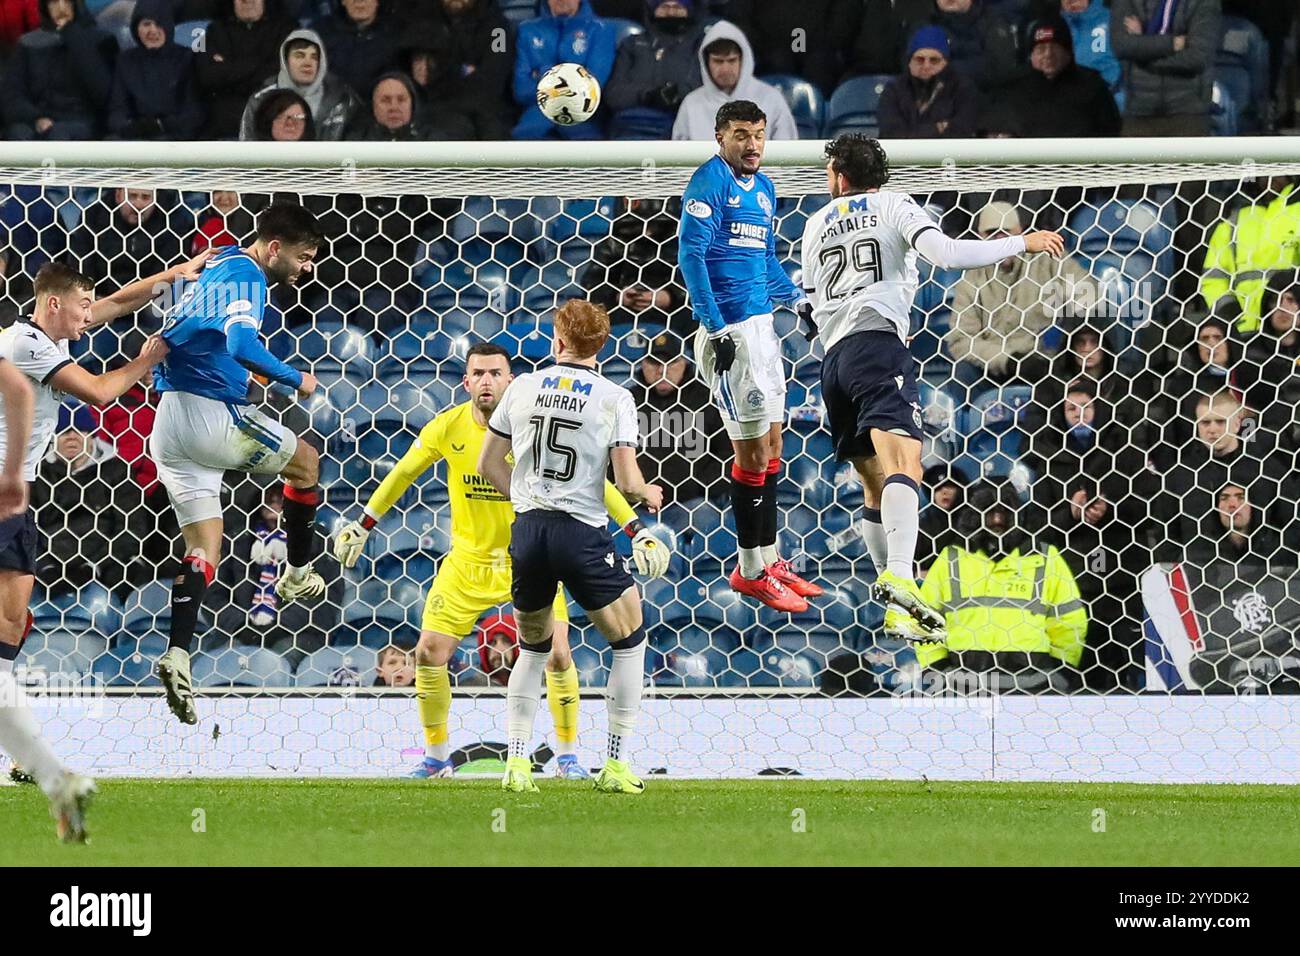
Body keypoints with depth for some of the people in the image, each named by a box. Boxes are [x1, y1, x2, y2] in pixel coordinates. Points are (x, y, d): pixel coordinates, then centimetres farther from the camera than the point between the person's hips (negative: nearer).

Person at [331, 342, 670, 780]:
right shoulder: (448, 427, -9)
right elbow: (402, 474, 8)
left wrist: (637, 533, -15)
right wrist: (362, 526, 14)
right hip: (468, 560, 2)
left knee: (557, 656, -13)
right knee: (429, 653, -5)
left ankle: (568, 755, 6)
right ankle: (435, 757, 13)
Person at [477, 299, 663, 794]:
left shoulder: (523, 387, 4)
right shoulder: (614, 398, -5)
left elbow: (489, 464, 10)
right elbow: (627, 482, -10)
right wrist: (648, 495, 13)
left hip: (527, 530, 3)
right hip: (582, 532, -3)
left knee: (533, 647, 22)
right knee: (629, 641, 15)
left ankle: (517, 762, 11)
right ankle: (615, 765, 9)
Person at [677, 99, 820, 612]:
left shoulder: (763, 188, 15)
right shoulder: (710, 181, -11)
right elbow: (691, 254, -17)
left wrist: (798, 300, 15)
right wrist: (716, 329, -22)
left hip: (761, 325, 9)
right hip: (730, 330, -9)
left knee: (770, 446, 14)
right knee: (753, 451, -6)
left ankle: (768, 560, 23)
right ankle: (751, 572, 3)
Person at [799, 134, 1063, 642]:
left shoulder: (816, 225, 24)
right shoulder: (893, 205, 9)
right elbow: (948, 254, -7)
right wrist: (1023, 242, 1)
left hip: (833, 359, 6)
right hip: (879, 343, -6)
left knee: (876, 483, 15)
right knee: (903, 466, -22)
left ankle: (896, 609, 10)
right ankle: (900, 578, -45)